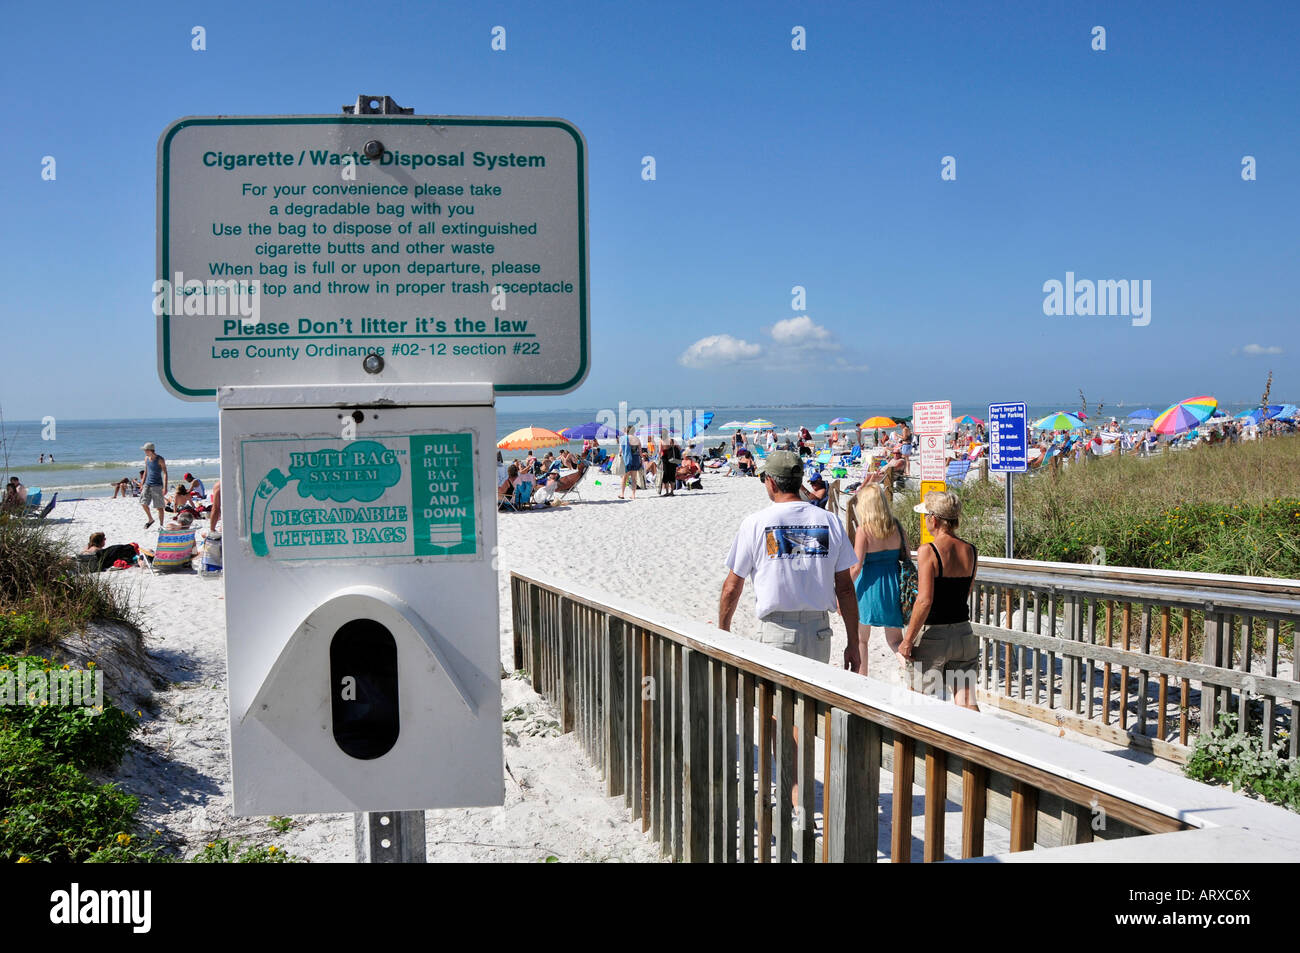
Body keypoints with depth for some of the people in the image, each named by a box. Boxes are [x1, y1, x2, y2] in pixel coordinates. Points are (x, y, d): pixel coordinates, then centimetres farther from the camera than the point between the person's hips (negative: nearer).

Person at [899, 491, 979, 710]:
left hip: (933, 636, -5)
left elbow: (924, 601, -19)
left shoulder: (928, 551, -15)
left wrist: (908, 640, -14)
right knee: (966, 701, 7)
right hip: (963, 633, 5)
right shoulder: (971, 552, 4)